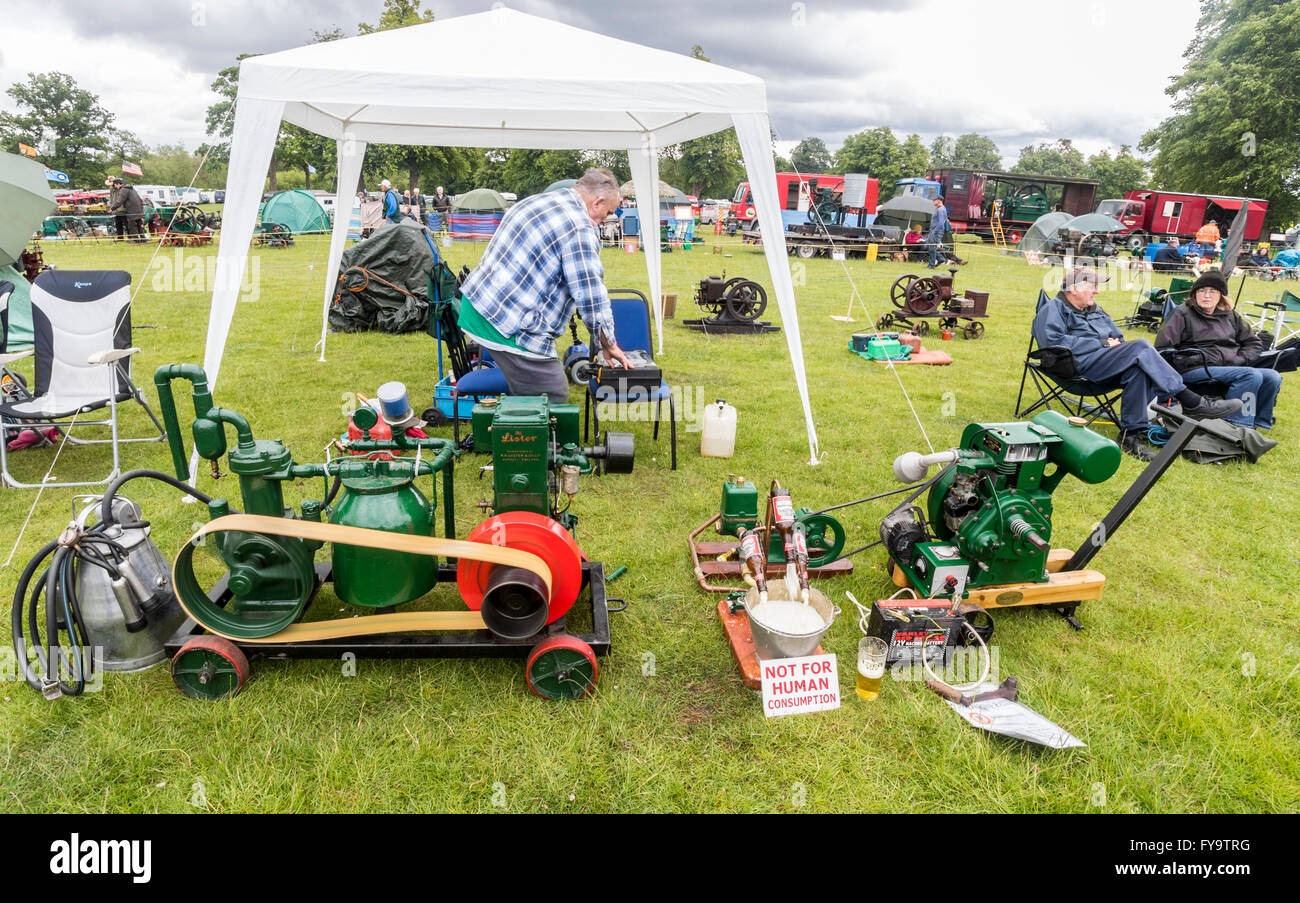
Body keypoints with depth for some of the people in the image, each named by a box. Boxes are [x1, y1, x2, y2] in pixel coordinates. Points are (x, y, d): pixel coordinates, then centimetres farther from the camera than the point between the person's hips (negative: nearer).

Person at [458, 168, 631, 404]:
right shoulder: (581, 229, -13)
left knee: (525, 396, 18)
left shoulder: (535, 200, 18)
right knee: (555, 398, -4)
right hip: (511, 327, -10)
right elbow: (591, 296, -13)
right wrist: (609, 345, 0)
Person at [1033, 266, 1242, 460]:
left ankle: (1131, 433, -29)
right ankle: (1191, 402, -27)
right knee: (1141, 347, -27)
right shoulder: (1053, 309, 7)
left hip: (1105, 363, 7)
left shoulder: (1095, 311, 35)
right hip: (1080, 364, -7)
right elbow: (1054, 341, -12)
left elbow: (1118, 337, 33)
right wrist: (1102, 344, -10)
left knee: (1138, 369, -29)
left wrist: (1116, 343, 4)